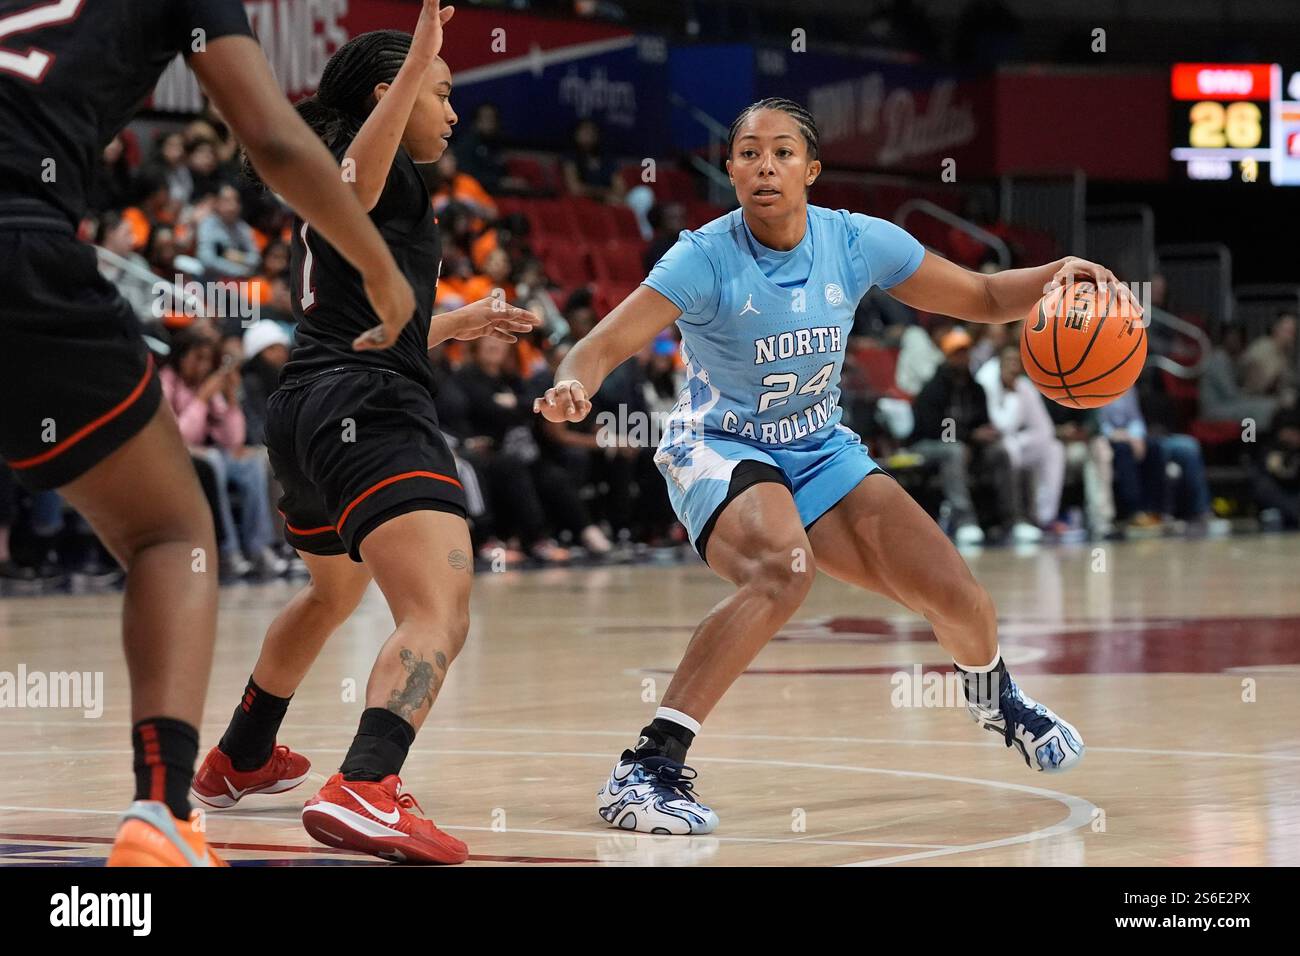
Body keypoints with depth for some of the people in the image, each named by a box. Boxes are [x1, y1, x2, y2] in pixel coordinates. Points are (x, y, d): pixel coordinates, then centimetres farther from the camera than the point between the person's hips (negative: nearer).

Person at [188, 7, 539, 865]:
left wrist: (456, 324, 48)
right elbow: (357, 182, -31)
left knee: (333, 593, 37)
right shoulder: (381, 169, -3)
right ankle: (363, 791, -49)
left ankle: (240, 760, 55)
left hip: (306, 409, 11)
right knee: (440, 613, -26)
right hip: (370, 414, -11)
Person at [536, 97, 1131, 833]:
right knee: (783, 569, -37)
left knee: (955, 594, -1)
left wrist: (1053, 277, -18)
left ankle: (995, 695, 39)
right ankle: (650, 766, -35)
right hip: (721, 449, -5)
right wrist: (572, 386, -52)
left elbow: (982, 298, 1)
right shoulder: (706, 258, -21)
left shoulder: (856, 243, -10)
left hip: (820, 451, 5)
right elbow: (605, 345, -29)